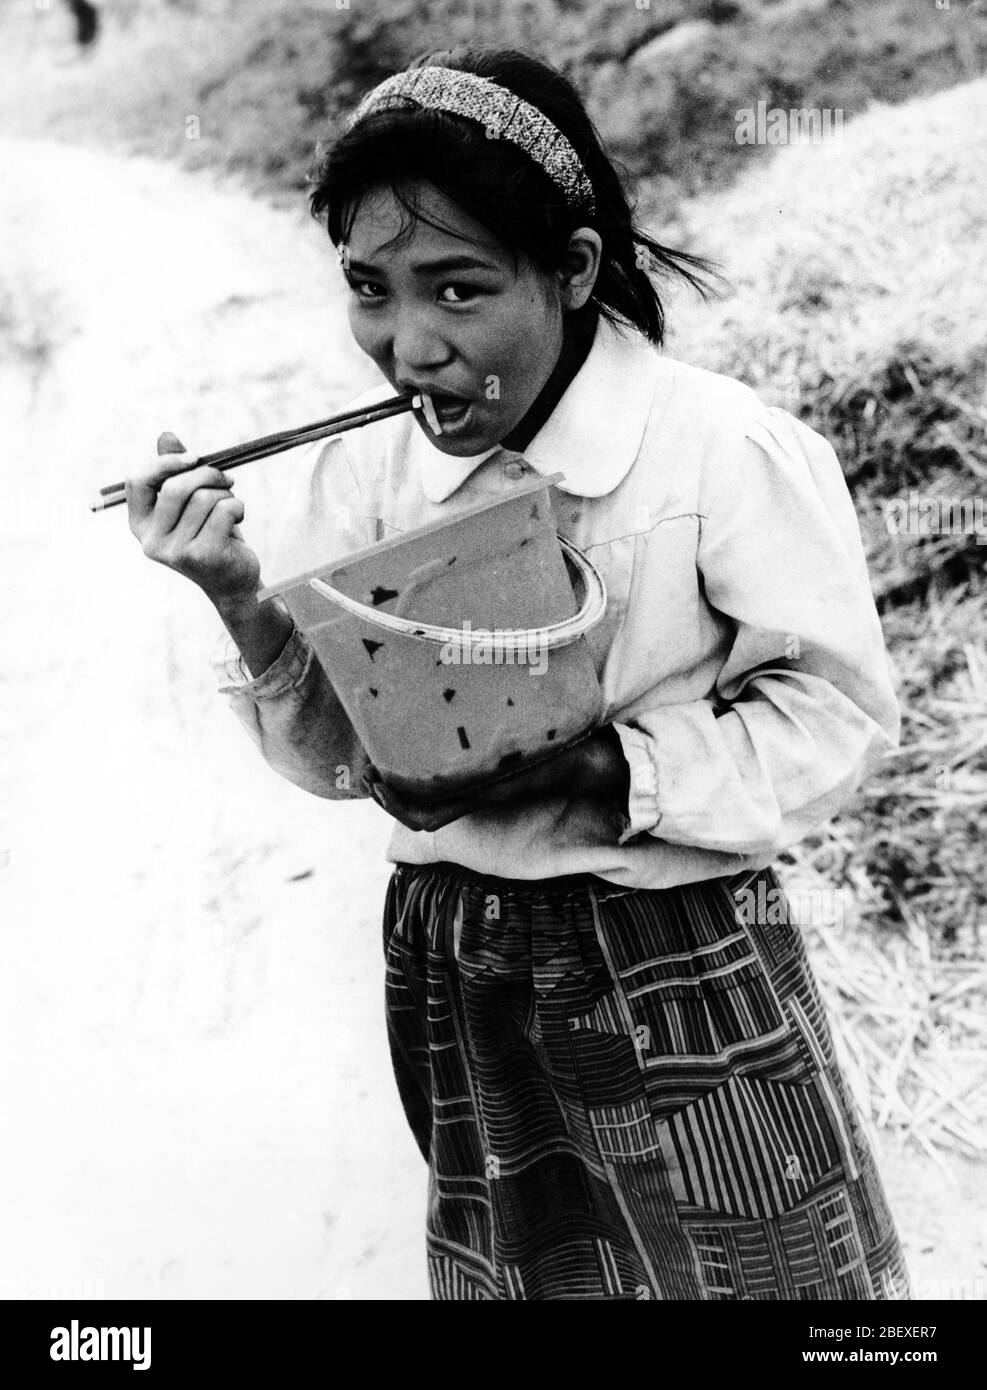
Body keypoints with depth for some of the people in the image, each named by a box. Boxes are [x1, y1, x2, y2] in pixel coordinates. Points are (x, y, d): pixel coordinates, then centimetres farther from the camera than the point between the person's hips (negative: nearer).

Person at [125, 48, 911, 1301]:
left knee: (737, 1268, 13)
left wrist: (594, 770, -26)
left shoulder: (724, 450, -20)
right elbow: (337, 757, 0)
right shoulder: (369, 465, -5)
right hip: (450, 964, 5)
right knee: (525, 1267, 23)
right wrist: (243, 599, -19)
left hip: (679, 965, -4)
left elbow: (839, 708, -14)